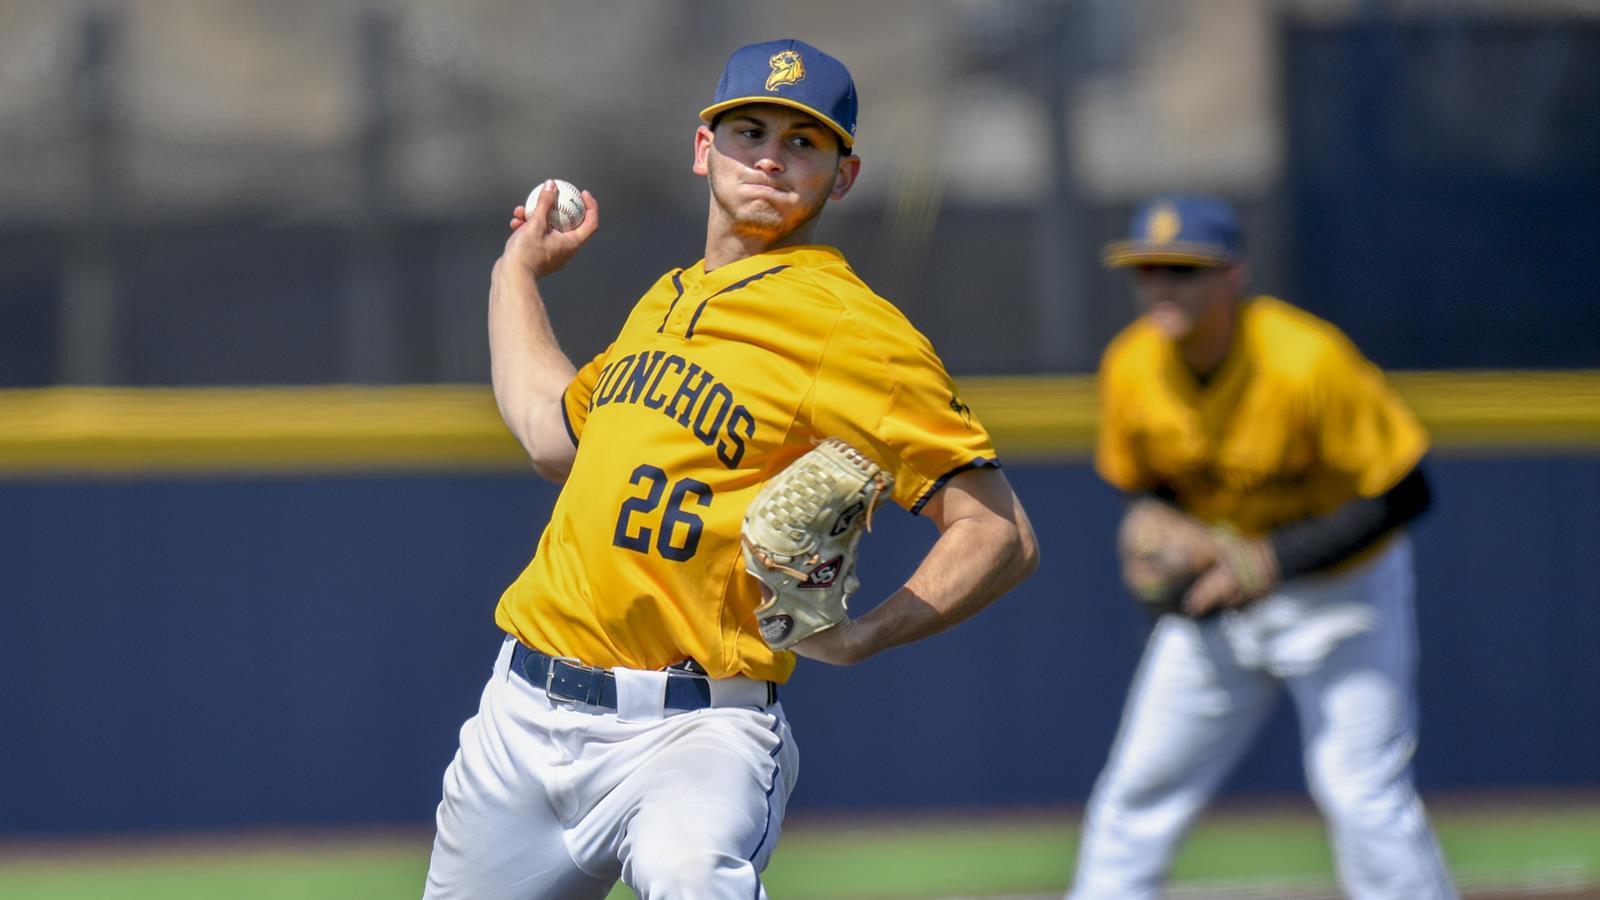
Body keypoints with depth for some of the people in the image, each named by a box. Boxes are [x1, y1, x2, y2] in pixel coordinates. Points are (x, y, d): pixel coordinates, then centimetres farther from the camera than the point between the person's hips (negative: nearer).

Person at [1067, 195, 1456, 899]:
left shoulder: (1308, 361, -27)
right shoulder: (1130, 367, -10)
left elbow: (1403, 495, -22)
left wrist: (1272, 561, -27)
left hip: (1340, 589, -5)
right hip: (1219, 596, 5)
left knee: (1363, 799, -15)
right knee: (1135, 795, 4)